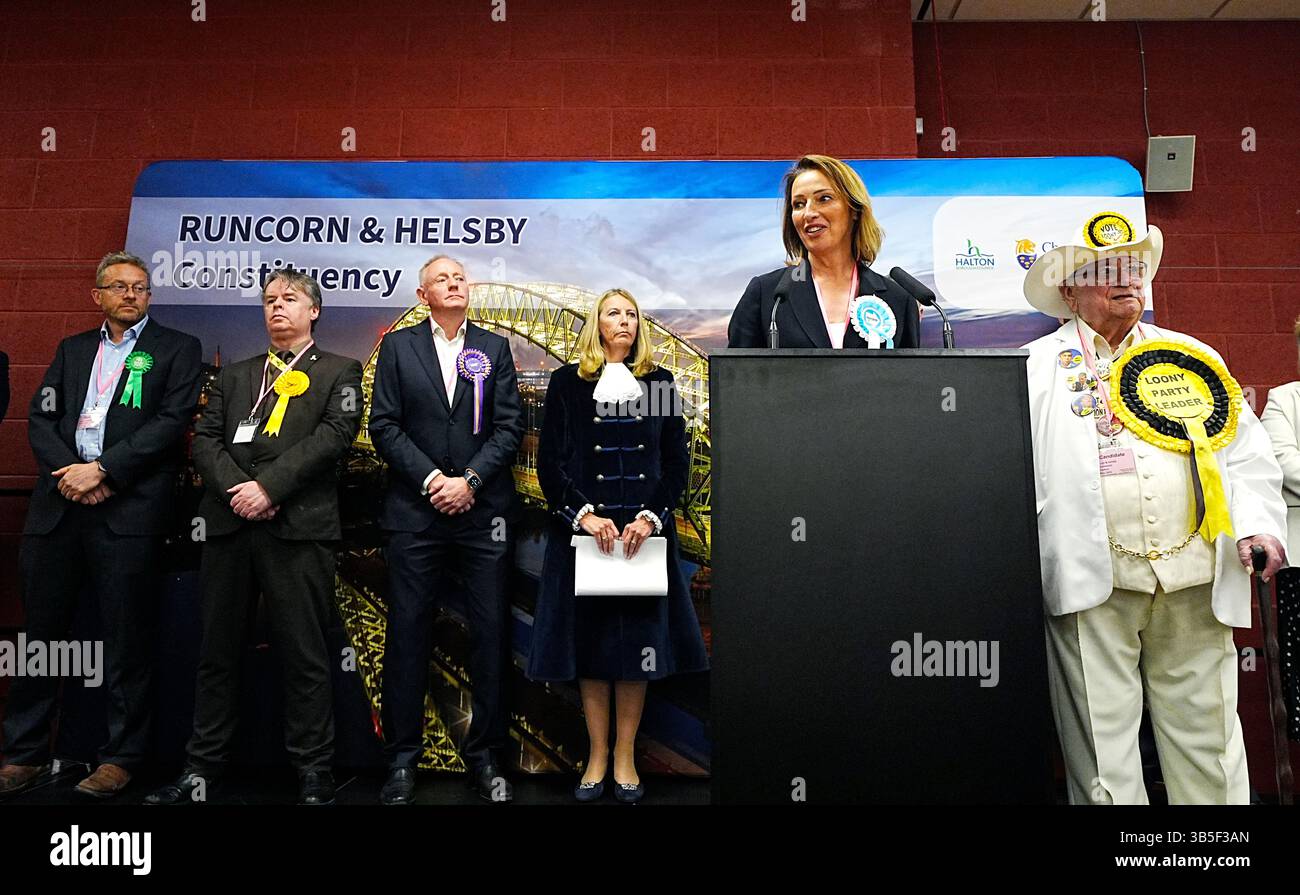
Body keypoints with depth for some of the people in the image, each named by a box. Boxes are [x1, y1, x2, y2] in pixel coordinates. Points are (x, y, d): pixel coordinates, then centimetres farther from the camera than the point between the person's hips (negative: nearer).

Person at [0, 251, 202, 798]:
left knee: (126, 640, 0)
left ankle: (121, 758, 12)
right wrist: (68, 472, -7)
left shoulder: (177, 349, 6)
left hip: (129, 510, -4)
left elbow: (172, 420, -7)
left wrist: (102, 469, -13)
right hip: (58, 504, 5)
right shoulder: (71, 349, 20)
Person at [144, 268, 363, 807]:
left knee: (304, 654, -1)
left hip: (298, 525, -4)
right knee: (217, 651, 11)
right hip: (229, 524, 5)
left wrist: (268, 486, -15)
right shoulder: (234, 375, 22)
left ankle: (313, 772, 8)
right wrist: (237, 490, -8)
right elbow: (205, 439, 11)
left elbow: (334, 433, -6)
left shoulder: (339, 372, 10)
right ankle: (202, 767, 22)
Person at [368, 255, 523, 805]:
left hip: (482, 511, 1)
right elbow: (384, 425, 1)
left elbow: (510, 425, 2)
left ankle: (485, 757, 16)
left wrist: (470, 481, -9)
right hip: (414, 511, 0)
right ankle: (402, 759, 17)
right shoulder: (398, 346, 8)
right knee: (408, 633, 4)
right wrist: (430, 479, -10)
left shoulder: (494, 348, 10)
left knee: (490, 632, 3)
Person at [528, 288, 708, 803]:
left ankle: (625, 757, 15)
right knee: (589, 643, 3)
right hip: (585, 530, -1)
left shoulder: (659, 384, 9)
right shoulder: (567, 383, 6)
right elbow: (550, 462, 0)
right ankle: (597, 756, 16)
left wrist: (651, 517, -9)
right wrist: (584, 514, -12)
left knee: (638, 643, 3)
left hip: (644, 531, 1)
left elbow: (677, 462, 5)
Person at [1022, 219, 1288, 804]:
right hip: (1094, 581, -3)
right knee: (1103, 736, 3)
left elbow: (1248, 453, 16)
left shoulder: (1194, 357, 17)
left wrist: (1257, 523, 0)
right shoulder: (1039, 367, 6)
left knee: (1205, 730, 10)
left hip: (1196, 580, 3)